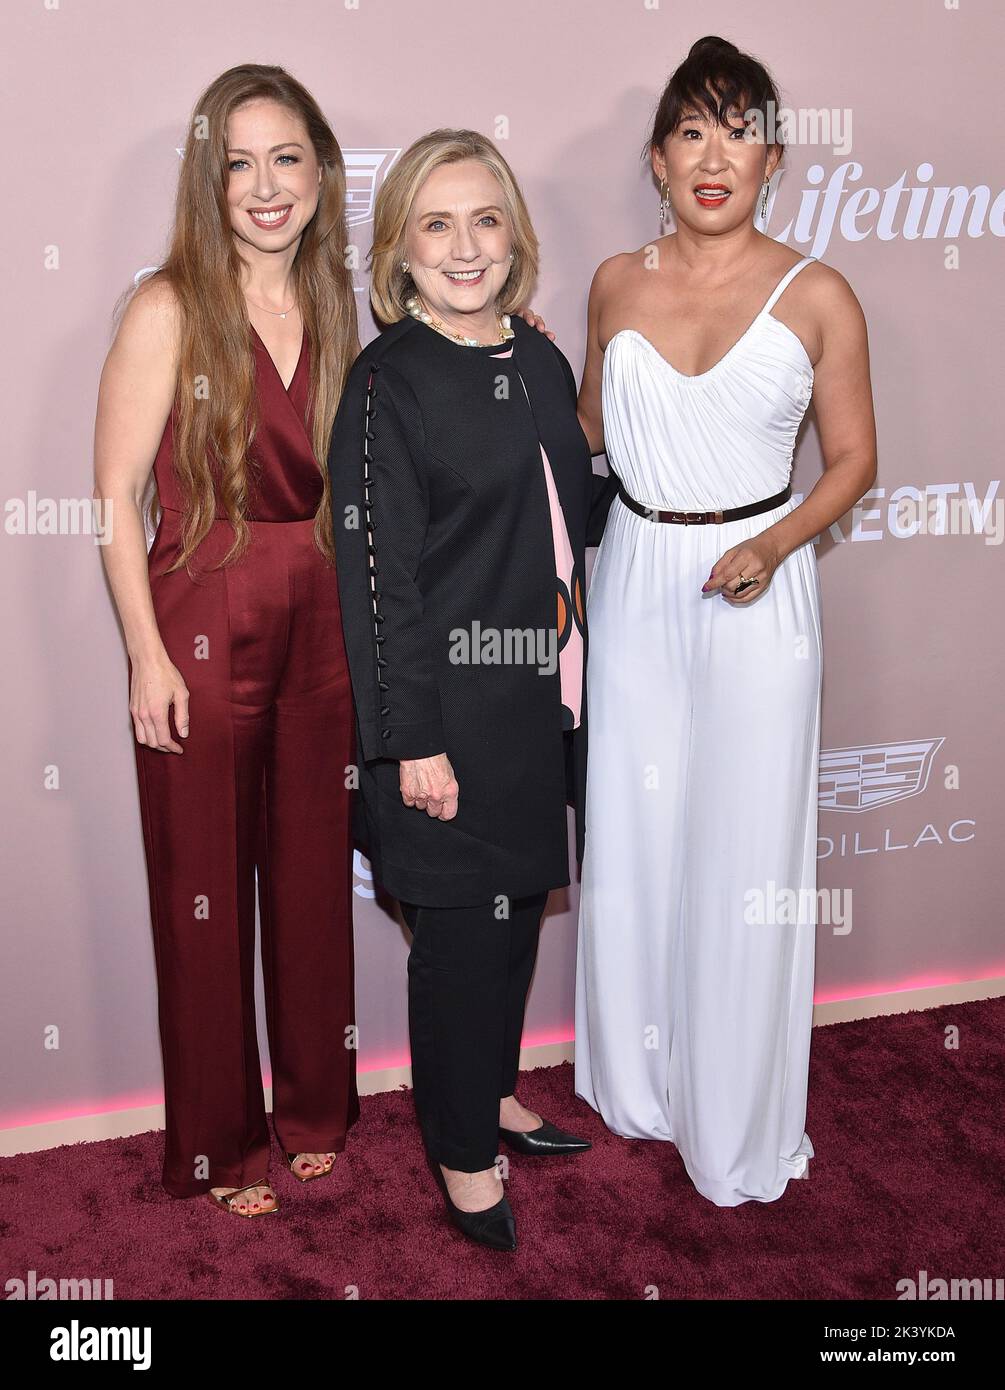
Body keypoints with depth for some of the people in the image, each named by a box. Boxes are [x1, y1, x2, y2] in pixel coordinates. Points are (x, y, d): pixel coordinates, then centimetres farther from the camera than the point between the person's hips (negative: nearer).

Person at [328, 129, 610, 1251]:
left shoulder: (542, 364, 8)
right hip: (450, 702, -7)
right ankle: (464, 1152, 24)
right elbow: (378, 571, -15)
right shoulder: (387, 381, -12)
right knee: (462, 927, 4)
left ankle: (491, 1091, 39)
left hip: (539, 695, 7)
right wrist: (413, 739, -17)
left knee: (518, 904, 18)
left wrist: (578, 677, 13)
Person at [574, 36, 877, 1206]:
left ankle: (737, 1124, 23)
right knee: (629, 839, 11)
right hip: (633, 580, 3)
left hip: (752, 590, -3)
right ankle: (633, 1077, 33)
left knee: (743, 854, 3)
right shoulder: (618, 283, 5)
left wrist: (775, 543, -16)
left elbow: (853, 460, -1)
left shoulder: (816, 296, -4)